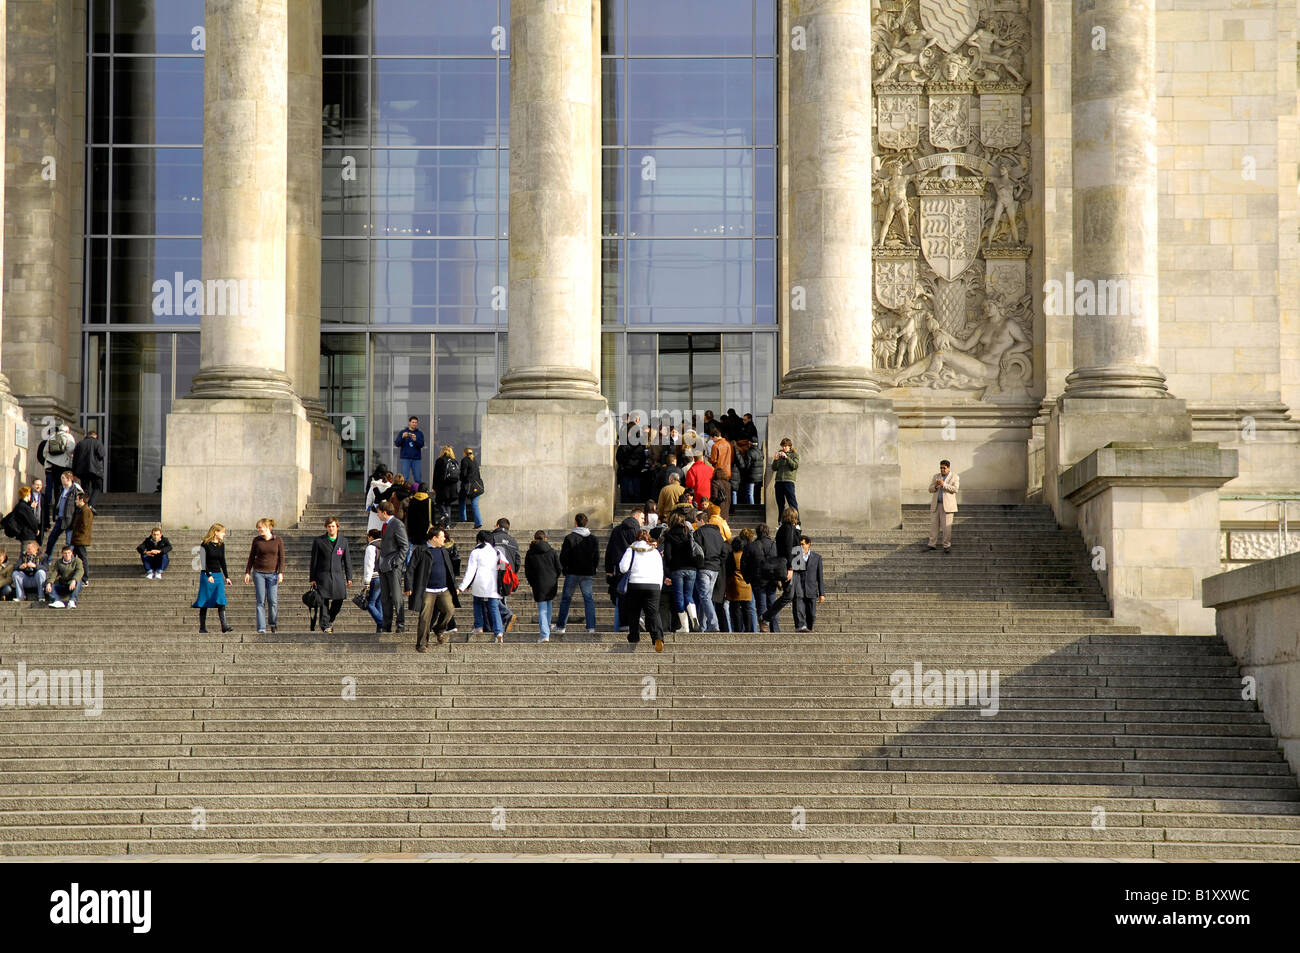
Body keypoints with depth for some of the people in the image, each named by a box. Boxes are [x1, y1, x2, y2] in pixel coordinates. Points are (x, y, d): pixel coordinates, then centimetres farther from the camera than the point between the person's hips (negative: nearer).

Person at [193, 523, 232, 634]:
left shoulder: (221, 545, 11)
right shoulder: (205, 545, -6)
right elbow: (203, 562, -8)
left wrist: (226, 576, 15)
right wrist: (208, 575, -15)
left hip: (218, 575, 5)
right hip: (206, 575, -5)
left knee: (221, 601, -7)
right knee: (205, 602, 1)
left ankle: (224, 625, -12)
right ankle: (202, 627, 7)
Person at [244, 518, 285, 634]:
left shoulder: (278, 540, 1)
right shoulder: (256, 540, 5)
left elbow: (281, 558, 1)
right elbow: (251, 557, 10)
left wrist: (280, 573, -8)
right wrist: (247, 572, 5)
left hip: (272, 573, -1)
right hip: (258, 573, 1)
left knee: (273, 600, -7)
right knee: (261, 601, -4)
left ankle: (273, 622, 18)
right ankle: (261, 628, -4)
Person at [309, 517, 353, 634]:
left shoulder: (343, 541, 9)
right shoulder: (318, 541, 3)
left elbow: (347, 561, 11)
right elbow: (314, 561, 5)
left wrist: (349, 578, 6)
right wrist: (312, 578, 2)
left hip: (338, 576, 2)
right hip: (323, 576, -2)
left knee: (339, 600, 0)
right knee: (324, 601, -7)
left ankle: (330, 619, 26)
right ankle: (325, 626, -2)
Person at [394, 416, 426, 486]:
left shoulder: (420, 433, 9)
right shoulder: (403, 432, 8)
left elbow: (421, 445, -3)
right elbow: (397, 444, 1)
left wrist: (415, 440, -22)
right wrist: (402, 437, -17)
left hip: (416, 458, 1)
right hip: (406, 458, -1)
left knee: (418, 479, 0)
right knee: (404, 478, -7)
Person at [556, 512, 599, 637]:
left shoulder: (570, 538, -10)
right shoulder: (593, 539, 3)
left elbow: (563, 557, -10)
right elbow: (597, 558, 6)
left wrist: (564, 567, 7)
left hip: (572, 573, -3)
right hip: (588, 574, 3)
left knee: (566, 599, 7)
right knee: (588, 599, 7)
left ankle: (560, 627, 9)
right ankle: (591, 627, -1)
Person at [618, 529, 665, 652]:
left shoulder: (631, 550, 6)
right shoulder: (656, 552, 14)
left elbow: (623, 568, -4)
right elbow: (660, 572, 14)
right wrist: (659, 589, 21)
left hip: (635, 584, -1)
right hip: (653, 585, 1)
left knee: (634, 614, 15)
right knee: (653, 613, -5)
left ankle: (634, 638, 17)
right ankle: (658, 637, -26)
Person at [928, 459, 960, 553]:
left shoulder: (955, 477, 4)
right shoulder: (935, 476, 16)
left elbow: (954, 489, -8)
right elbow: (930, 489, 10)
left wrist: (943, 485, -16)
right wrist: (936, 486, -12)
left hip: (947, 505, -4)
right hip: (936, 505, 4)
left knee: (946, 527, -6)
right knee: (934, 525, 0)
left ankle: (947, 546, 1)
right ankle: (932, 545, 2)